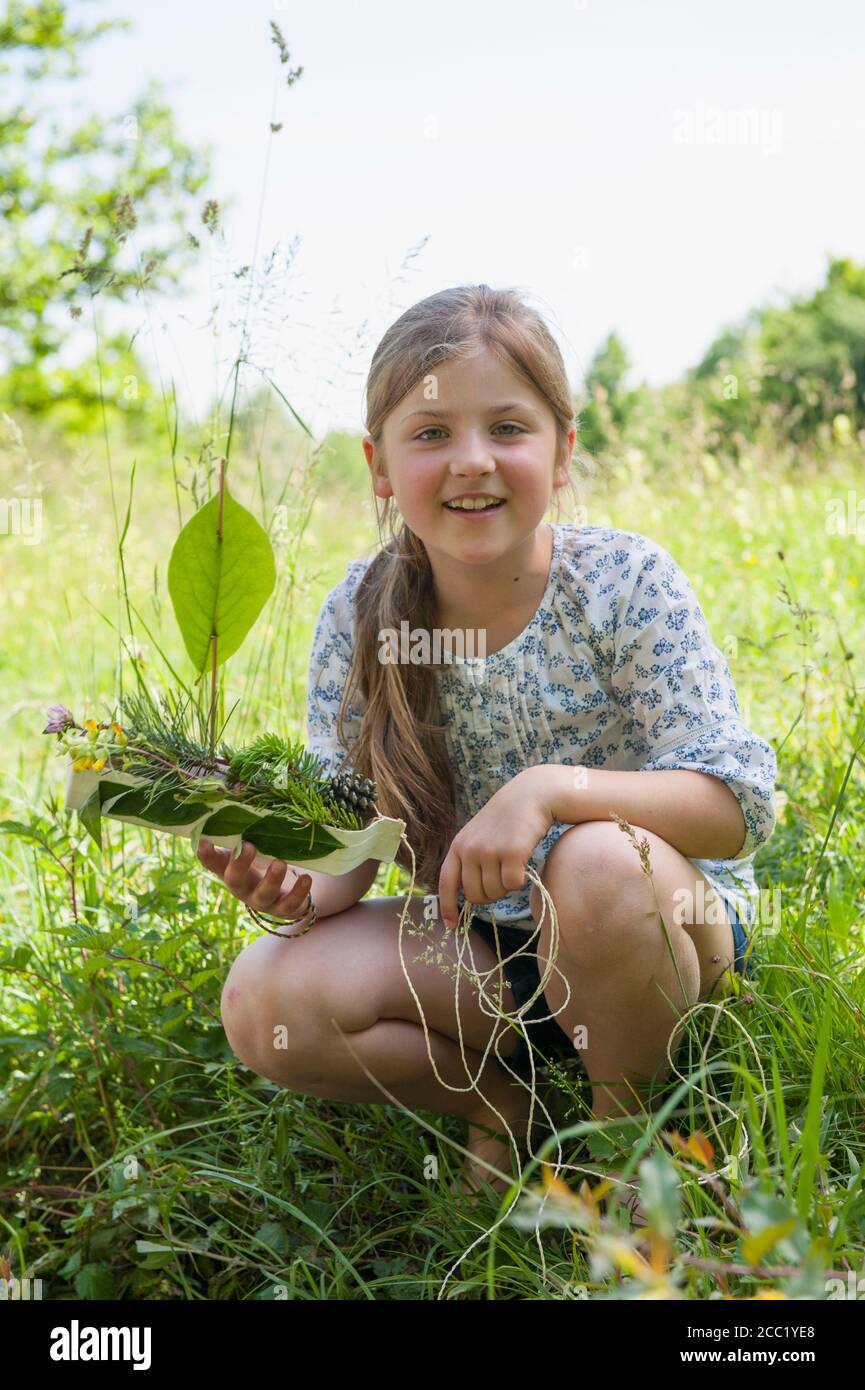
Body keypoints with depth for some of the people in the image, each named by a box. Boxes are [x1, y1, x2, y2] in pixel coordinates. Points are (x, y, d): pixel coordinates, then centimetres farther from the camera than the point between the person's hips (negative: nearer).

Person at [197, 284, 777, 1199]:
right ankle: (498, 1102, 7)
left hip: (666, 925, -2)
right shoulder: (357, 619, -8)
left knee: (601, 863, -38)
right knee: (263, 1001, -21)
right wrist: (294, 883, -30)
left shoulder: (627, 581, -16)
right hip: (480, 947, 3)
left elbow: (739, 801, -21)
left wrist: (551, 787, -37)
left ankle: (626, 1122, -6)